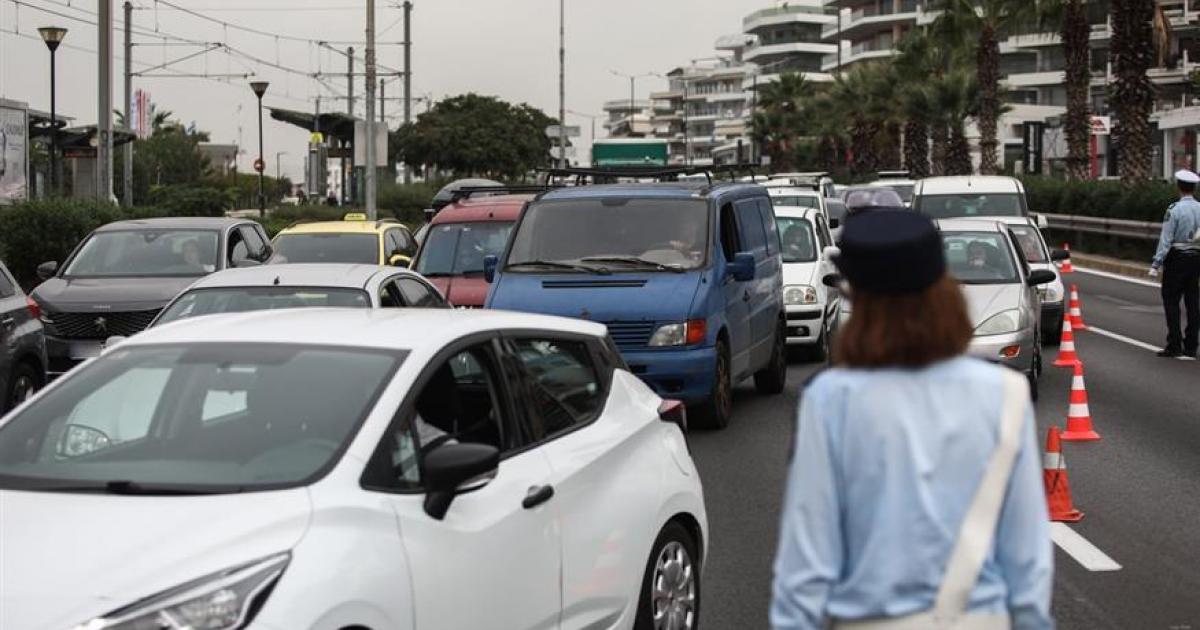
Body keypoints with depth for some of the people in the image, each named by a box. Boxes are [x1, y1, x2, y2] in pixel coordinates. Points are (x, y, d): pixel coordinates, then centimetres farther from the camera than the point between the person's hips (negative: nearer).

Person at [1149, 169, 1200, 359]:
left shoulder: (1174, 209, -13)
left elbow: (1166, 239, -14)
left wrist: (1156, 264, -10)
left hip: (1176, 258, -5)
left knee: (1171, 302, 1)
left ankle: (1174, 345, -2)